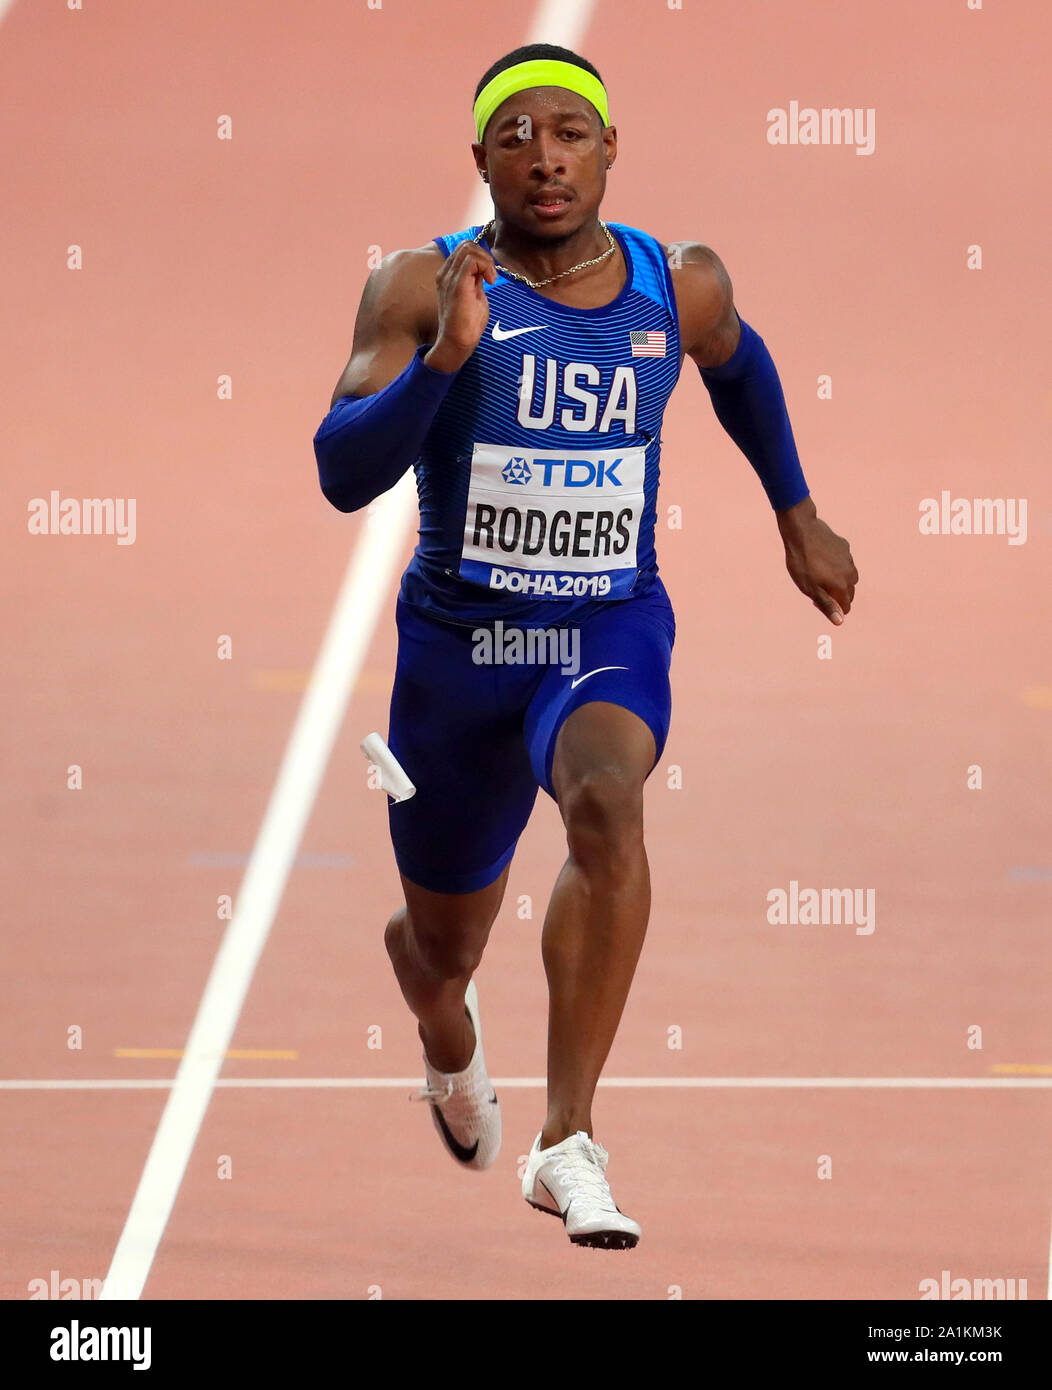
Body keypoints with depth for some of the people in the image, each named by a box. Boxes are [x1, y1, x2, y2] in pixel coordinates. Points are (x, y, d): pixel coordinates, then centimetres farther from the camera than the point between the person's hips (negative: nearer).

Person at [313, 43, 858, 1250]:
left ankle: (569, 1144, -36)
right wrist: (447, 357, -36)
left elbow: (737, 366, 21)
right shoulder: (422, 287, -13)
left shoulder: (681, 286, -4)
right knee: (442, 944, 16)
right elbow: (342, 474, -22)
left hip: (613, 633, 0)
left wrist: (797, 517, 26)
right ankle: (450, 1047, 57)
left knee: (606, 803, -35)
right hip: (457, 641, 0)